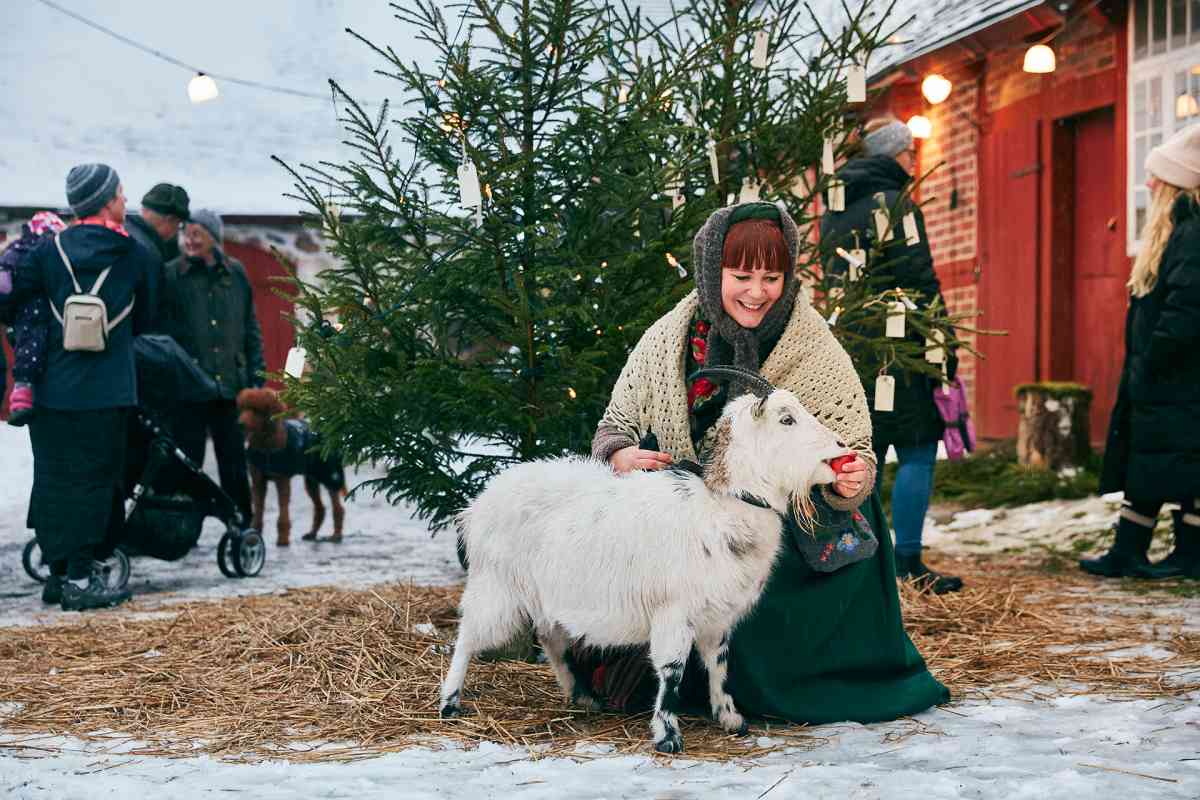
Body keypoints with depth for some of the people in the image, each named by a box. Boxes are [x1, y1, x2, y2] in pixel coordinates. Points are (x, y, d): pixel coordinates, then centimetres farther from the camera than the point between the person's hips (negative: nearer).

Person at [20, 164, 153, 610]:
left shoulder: (49, 251, 2)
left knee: (55, 479, 12)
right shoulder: (134, 256, -1)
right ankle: (79, 580, 1)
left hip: (52, 388, 3)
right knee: (93, 481, 1)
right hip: (105, 391, -3)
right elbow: (143, 320, 10)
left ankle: (59, 572, 18)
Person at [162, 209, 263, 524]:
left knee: (234, 461, 9)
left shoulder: (235, 273, 8)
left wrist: (256, 373, 9)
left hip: (230, 383, 3)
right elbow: (160, 327, -4)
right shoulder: (172, 274, -1)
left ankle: (243, 526, 17)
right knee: (188, 460, 2)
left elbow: (251, 326, 13)